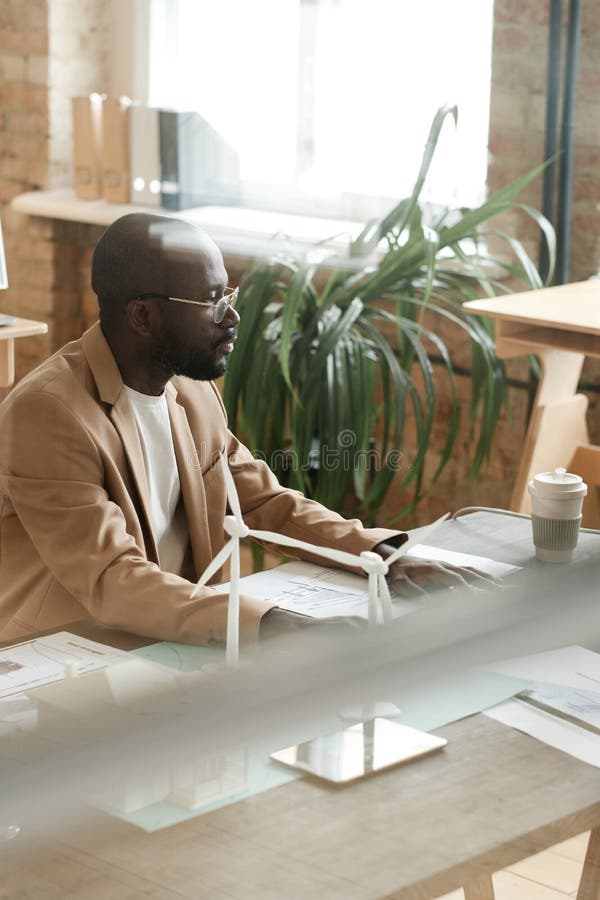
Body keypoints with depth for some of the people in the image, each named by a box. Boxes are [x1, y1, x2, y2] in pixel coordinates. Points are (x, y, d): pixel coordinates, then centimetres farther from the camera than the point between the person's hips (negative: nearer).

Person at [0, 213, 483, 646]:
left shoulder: (191, 389, 4)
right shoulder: (47, 413, -20)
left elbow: (267, 503, 12)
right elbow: (111, 580, -27)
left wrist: (384, 555, -4)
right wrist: (267, 623, -37)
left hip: (174, 640, 7)